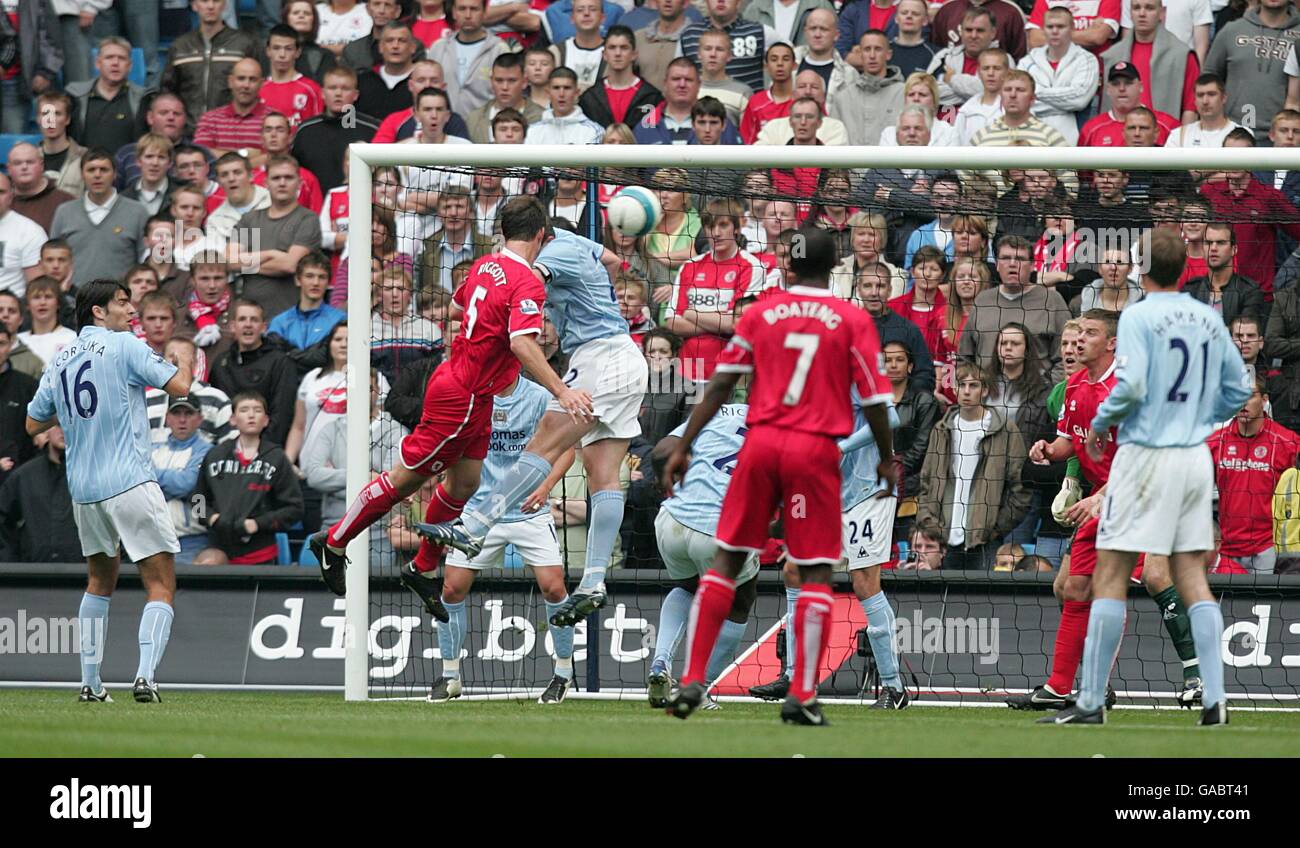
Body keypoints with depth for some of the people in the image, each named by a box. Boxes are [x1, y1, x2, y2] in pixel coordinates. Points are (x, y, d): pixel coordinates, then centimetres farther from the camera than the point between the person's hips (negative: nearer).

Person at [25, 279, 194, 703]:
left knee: (99, 580, 23)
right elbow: (178, 386, -10)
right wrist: (188, 361, 11)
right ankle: (145, 676, -21)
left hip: (82, 489, 7)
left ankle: (90, 682, 19)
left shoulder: (59, 363, 13)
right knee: (160, 584, -5)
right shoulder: (124, 346, -6)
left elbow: (33, 424, 21)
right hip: (130, 484, -7)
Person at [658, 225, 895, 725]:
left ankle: (691, 680, 4)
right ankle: (802, 696, -3)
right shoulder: (853, 322, 0)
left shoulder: (761, 313, 5)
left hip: (761, 441, 2)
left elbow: (720, 385, 4)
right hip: (816, 450, -2)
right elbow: (874, 399, -2)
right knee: (816, 571, 3)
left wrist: (683, 448, 8)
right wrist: (887, 461, 11)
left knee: (727, 560, 10)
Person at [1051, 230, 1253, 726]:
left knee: (1111, 574, -2)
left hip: (1145, 456, -6)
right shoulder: (1210, 320, 9)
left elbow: (1131, 386, -20)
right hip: (1196, 457, 6)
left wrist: (1098, 425, -3)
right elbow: (1237, 390, 14)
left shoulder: (1138, 317, -9)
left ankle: (1091, 701, -3)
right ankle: (1215, 699, -2)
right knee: (1192, 577, 7)